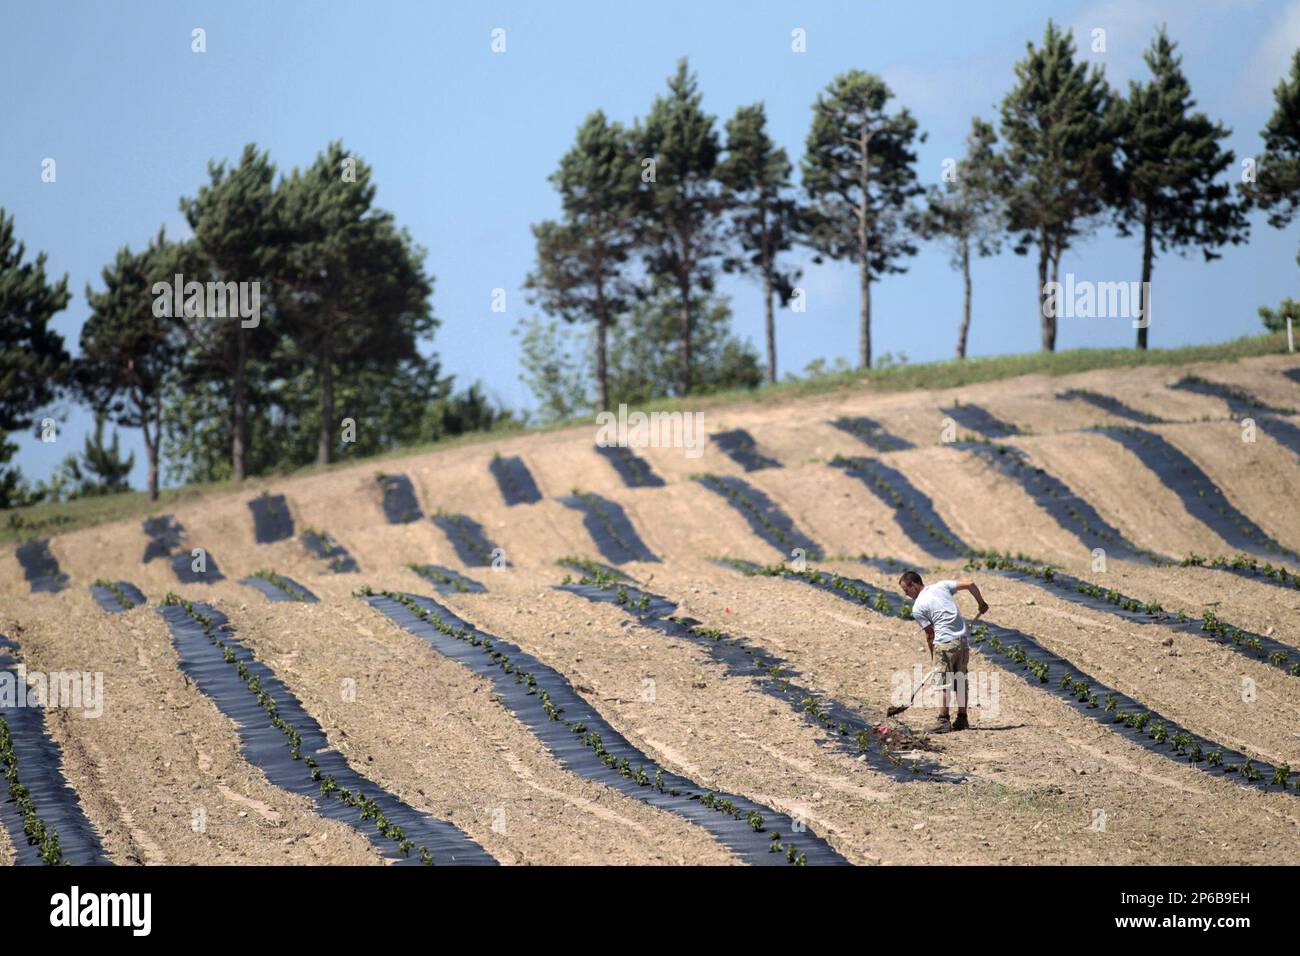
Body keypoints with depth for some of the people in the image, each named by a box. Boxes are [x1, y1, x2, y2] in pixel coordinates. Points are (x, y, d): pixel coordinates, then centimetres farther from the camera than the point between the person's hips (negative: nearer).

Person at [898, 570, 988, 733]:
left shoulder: (918, 608, -3)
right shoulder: (941, 586, 10)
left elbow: (930, 634, 0)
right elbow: (970, 584, 6)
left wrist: (933, 657, 12)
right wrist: (981, 603, 21)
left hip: (945, 643, -6)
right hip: (964, 640, 6)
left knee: (943, 683, -3)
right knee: (961, 681, 14)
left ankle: (943, 721, -8)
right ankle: (962, 719, 17)